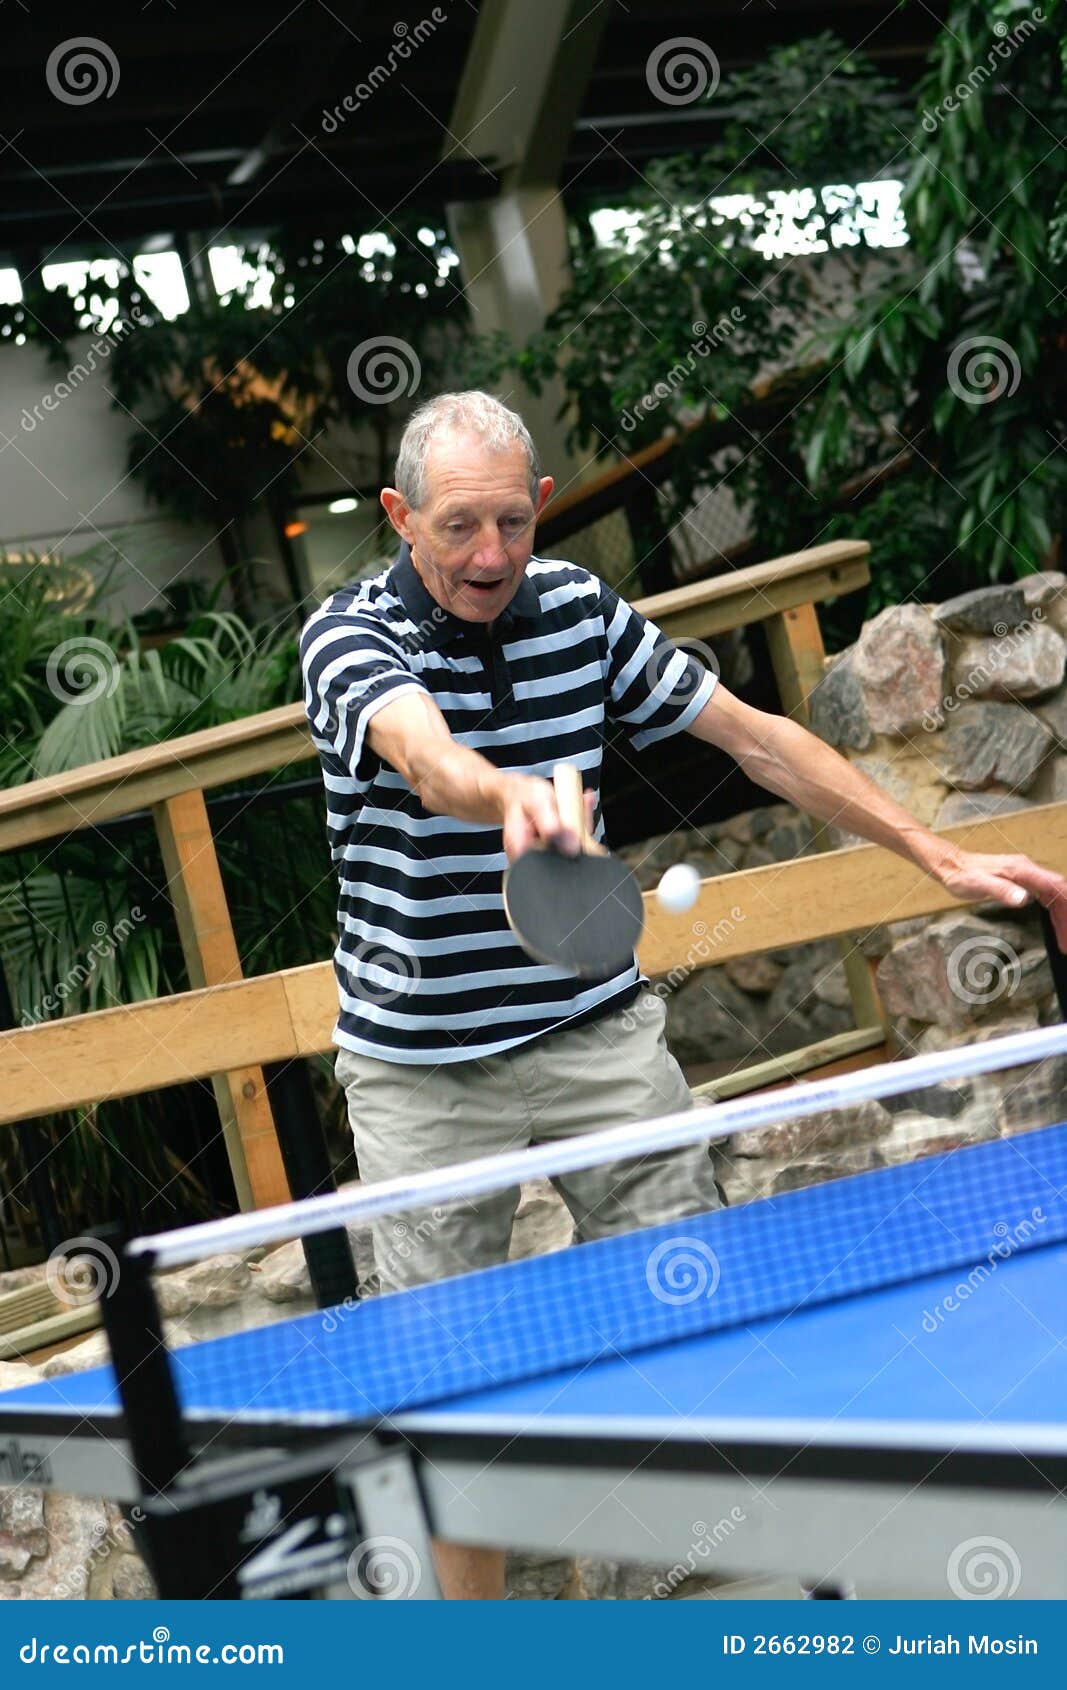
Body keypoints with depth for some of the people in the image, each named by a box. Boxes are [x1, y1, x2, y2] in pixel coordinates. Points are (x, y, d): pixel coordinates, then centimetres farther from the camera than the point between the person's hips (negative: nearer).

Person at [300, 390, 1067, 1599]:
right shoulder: (350, 637, -12)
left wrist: (941, 857, 0)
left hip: (596, 1031, 3)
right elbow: (426, 754, -35)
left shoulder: (580, 610, 1)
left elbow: (757, 739, 5)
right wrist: (505, 795, -59)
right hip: (423, 1071, -3)